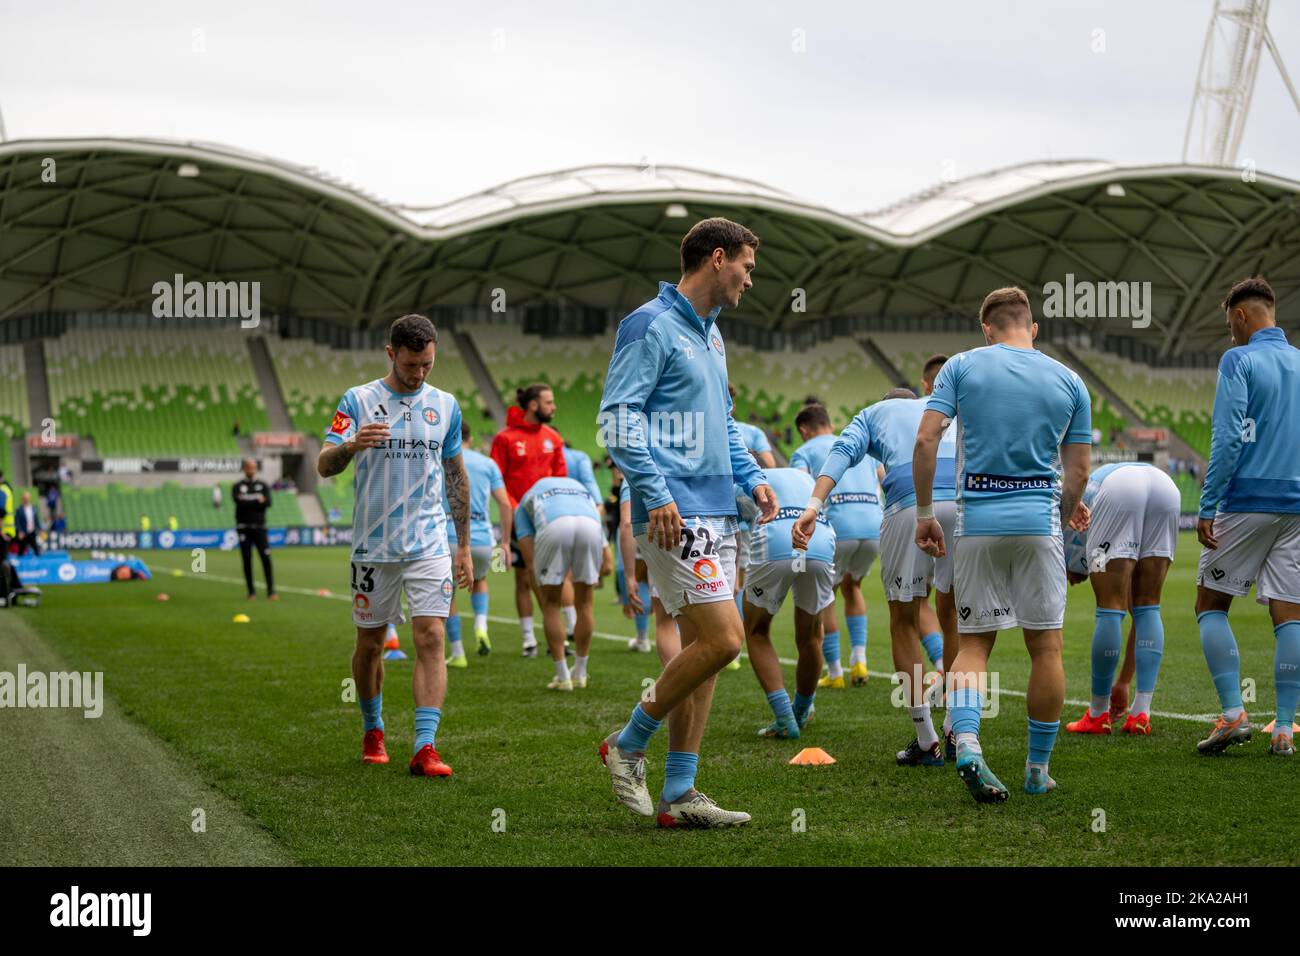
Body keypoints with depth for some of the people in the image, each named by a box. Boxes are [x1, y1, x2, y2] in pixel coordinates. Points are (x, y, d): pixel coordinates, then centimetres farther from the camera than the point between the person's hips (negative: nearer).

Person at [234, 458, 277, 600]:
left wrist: (248, 501, -10)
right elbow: (239, 501, -12)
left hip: (259, 526, 0)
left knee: (266, 558, -10)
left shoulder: (262, 485, 11)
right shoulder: (238, 487, 7)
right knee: (247, 560, 1)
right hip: (244, 527, 0)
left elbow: (268, 502, -4)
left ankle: (271, 591, -12)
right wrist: (257, 500, -8)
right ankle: (251, 591, 7)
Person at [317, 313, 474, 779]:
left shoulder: (445, 405, 7)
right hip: (373, 545, -1)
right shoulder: (358, 401, -2)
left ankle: (425, 747, -14)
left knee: (432, 639, -11)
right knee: (370, 643, 9)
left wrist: (464, 546, 14)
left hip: (430, 545, 1)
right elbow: (324, 466, -9)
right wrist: (350, 445, -32)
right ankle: (373, 731, 30)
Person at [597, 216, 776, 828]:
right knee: (722, 638, -14)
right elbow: (617, 415, -15)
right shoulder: (651, 325, -8)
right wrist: (655, 495, -22)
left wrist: (752, 479, 16)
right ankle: (628, 744, 2)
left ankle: (678, 795, 10)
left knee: (702, 647, 7)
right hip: (676, 517, -9)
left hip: (715, 514, 9)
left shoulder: (710, 334, 20)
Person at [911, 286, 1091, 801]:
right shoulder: (1069, 381, 7)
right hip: (1038, 521, 0)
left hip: (976, 522, 1)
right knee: (1045, 647, 7)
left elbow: (925, 439, -5)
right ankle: (1038, 770, 12)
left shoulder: (961, 366, 4)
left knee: (973, 643, 8)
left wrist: (924, 514, 2)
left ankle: (966, 742, -15)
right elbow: (1078, 472, 7)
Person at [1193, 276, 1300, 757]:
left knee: (1211, 604, 6)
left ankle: (1233, 713, -6)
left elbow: (1229, 438, -13)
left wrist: (1207, 506, -11)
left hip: (1248, 501, -5)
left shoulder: (1239, 361, -5)